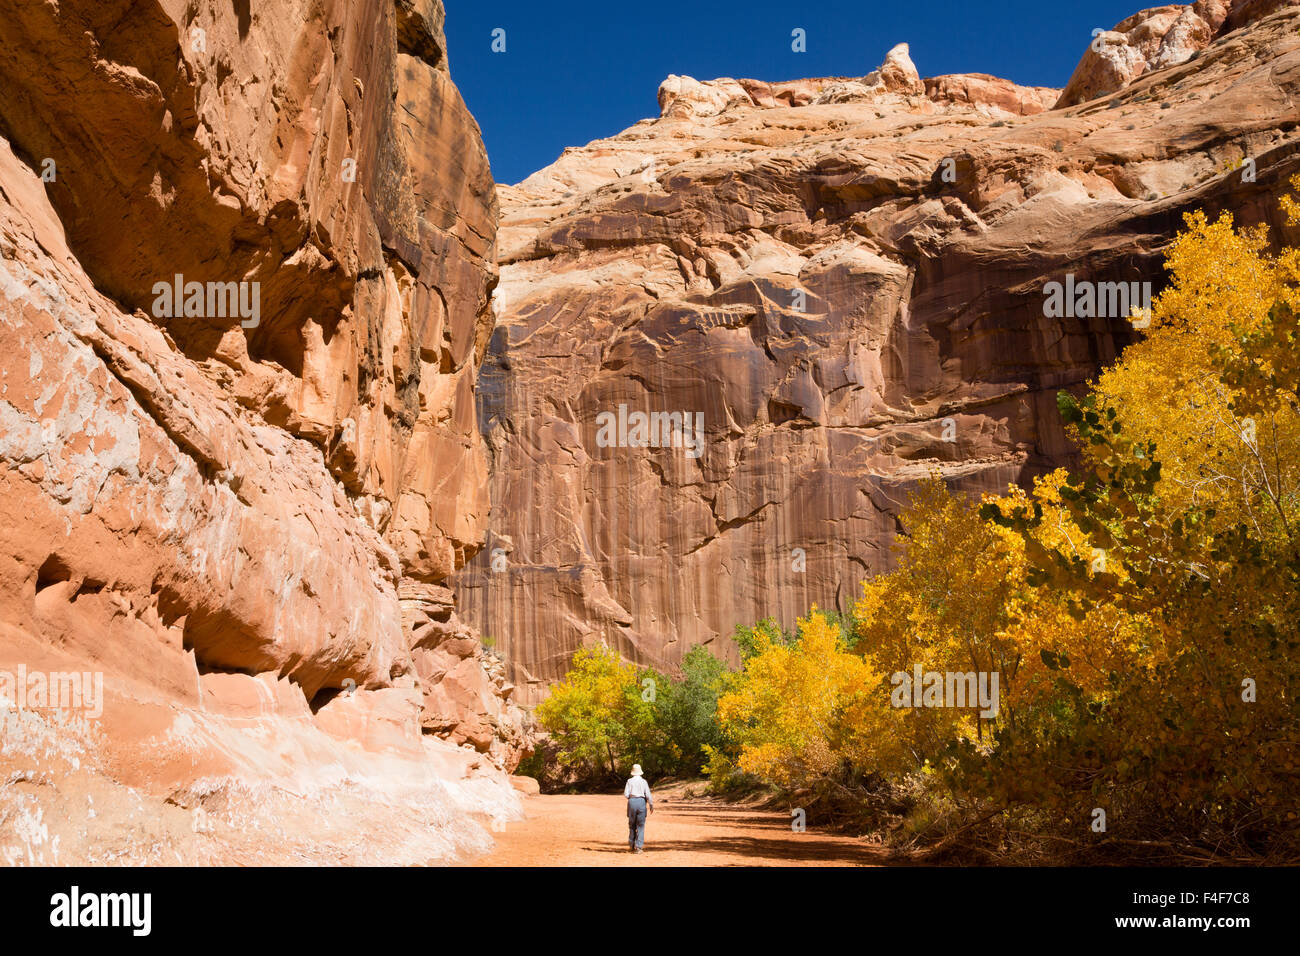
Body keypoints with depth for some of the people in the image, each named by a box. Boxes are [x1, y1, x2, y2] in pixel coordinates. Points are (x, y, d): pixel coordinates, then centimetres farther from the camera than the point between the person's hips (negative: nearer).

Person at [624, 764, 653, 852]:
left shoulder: (630, 781, 1)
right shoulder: (643, 781, 1)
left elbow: (626, 794, -3)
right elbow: (648, 795, -3)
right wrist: (651, 805, 6)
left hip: (632, 802, 1)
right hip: (641, 802, -1)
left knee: (632, 824, 15)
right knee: (640, 826, 3)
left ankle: (631, 845, 20)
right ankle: (638, 847, -4)